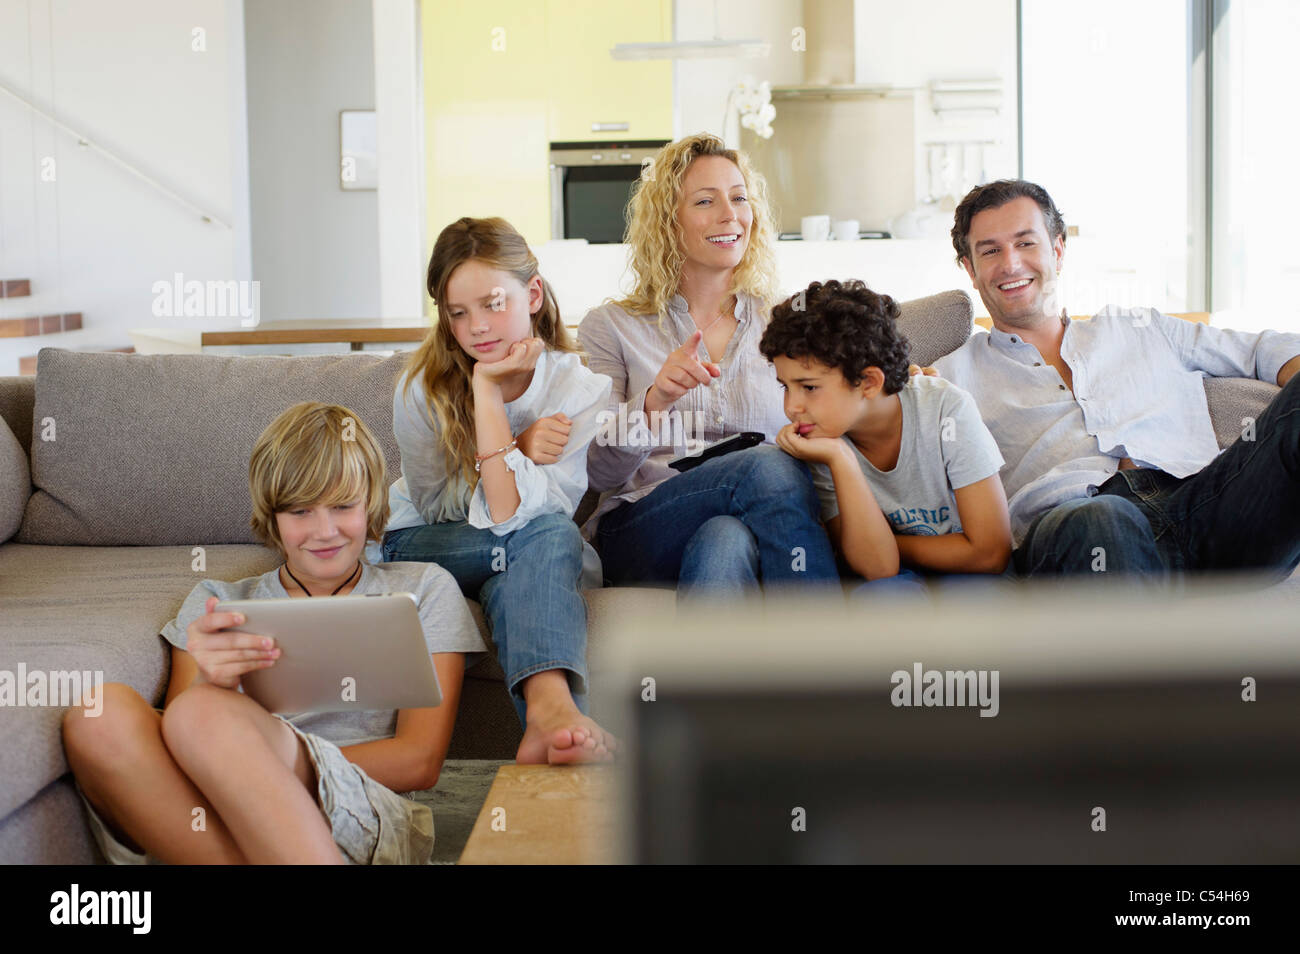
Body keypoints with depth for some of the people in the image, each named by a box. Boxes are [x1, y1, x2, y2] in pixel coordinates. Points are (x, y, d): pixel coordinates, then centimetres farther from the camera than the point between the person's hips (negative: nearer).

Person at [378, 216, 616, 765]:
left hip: (526, 549, 1)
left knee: (549, 535, -36)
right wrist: (520, 450, -21)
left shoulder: (577, 388, -16)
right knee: (549, 536, -32)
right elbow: (436, 508, -11)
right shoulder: (421, 388, -15)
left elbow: (513, 516, -27)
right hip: (417, 547, -1)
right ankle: (553, 717, -46)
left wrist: (487, 393, -30)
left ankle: (549, 708, -54)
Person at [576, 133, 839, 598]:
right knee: (768, 466, -32)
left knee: (724, 543, -38)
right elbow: (601, 473, 3)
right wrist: (654, 403, -17)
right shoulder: (611, 327, 11)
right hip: (636, 536, -2)